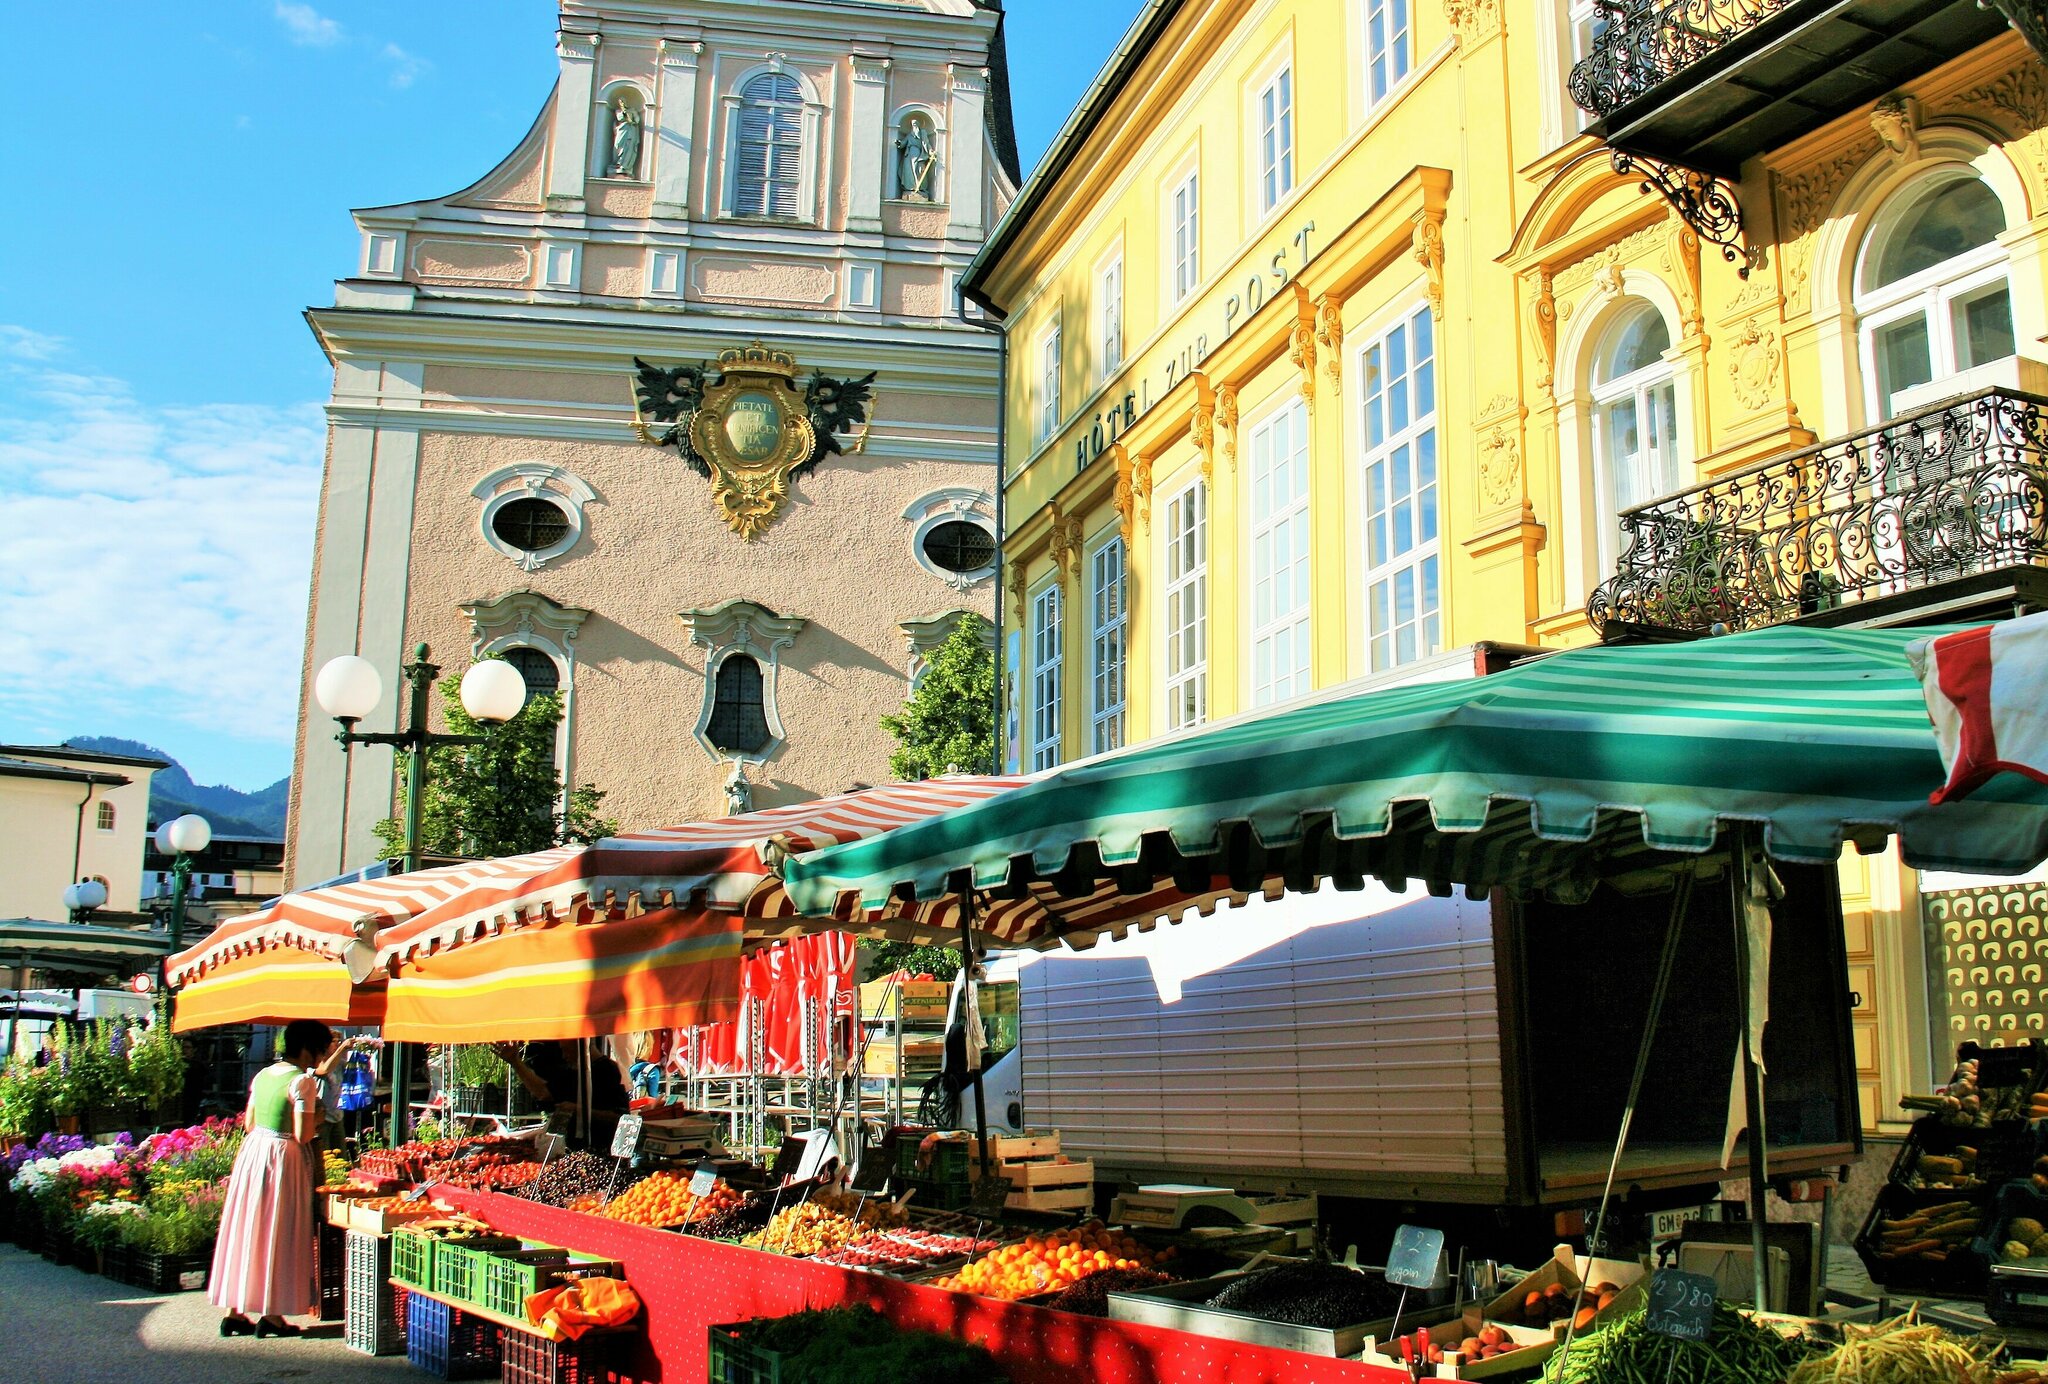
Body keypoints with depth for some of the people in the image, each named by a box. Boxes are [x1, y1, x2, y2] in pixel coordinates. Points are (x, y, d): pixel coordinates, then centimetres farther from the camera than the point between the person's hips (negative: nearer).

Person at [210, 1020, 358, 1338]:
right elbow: (303, 1135, -19)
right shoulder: (303, 1082, -16)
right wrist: (318, 1118, 1)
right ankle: (272, 1314, 9)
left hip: (252, 1153, 7)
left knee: (244, 1230, 13)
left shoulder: (262, 1076, 7)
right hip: (284, 1160, -7)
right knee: (279, 1236, 3)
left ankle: (234, 1310, 19)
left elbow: (249, 1123, 14)